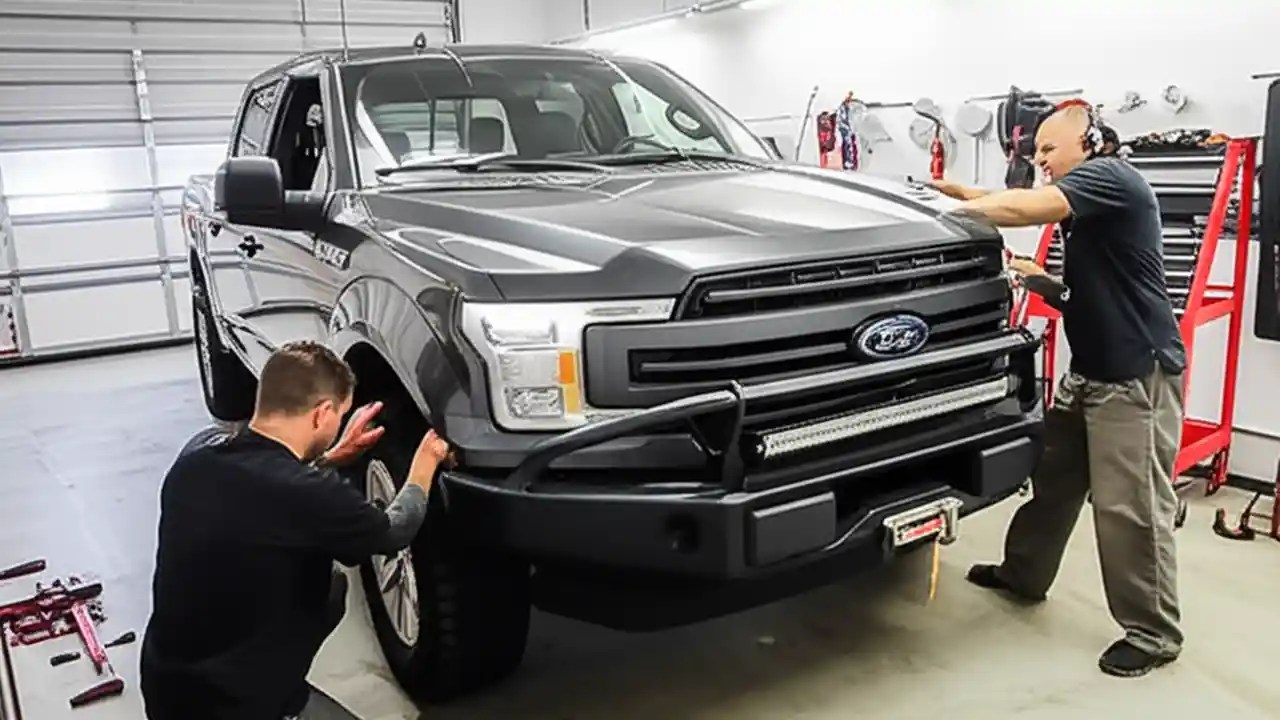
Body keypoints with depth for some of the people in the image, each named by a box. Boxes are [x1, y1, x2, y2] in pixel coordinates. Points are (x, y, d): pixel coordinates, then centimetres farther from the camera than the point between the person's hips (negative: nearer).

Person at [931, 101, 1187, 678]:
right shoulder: (1085, 213, 16)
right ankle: (1024, 572, 34)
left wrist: (961, 208, -14)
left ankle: (1154, 633, 9)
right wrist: (1040, 283, 7)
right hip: (1089, 371, 10)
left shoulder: (1112, 177, -13)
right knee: (1052, 479, 17)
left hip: (1138, 374, -10)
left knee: (1130, 506, -5)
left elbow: (1023, 208, -27)